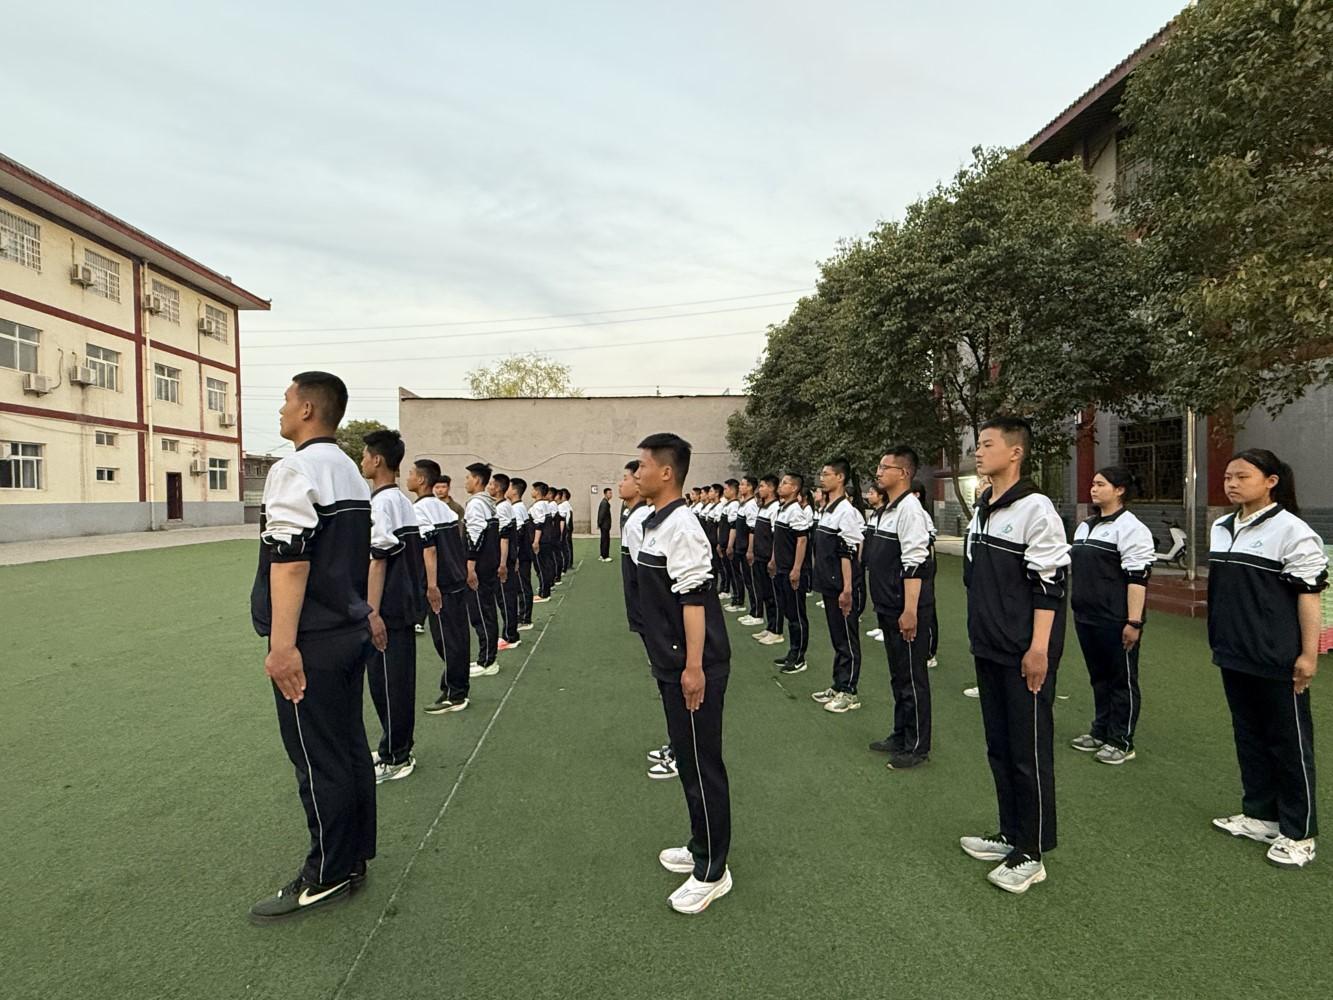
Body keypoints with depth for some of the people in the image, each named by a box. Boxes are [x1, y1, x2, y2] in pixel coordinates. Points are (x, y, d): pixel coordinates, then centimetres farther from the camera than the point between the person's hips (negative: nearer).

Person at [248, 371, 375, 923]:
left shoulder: (295, 470, -15)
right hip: (351, 630, 9)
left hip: (313, 642, -9)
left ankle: (327, 875, 15)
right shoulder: (351, 472, 13)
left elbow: (289, 561, -22)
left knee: (318, 760, 2)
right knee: (350, 747, 16)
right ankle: (354, 856, 28)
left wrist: (282, 645, -23)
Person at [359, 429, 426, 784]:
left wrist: (373, 613, -20)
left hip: (388, 611, -9)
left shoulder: (380, 503, -15)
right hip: (407, 604, 9)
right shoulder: (404, 501, 13)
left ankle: (393, 759, 10)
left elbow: (377, 561, -20)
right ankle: (399, 750, 26)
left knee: (385, 681, 0)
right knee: (400, 679, 15)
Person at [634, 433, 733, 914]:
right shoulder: (655, 522, 11)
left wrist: (694, 667, -24)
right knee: (687, 758, 20)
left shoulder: (680, 526, -19)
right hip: (672, 663, 10)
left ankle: (712, 871, 17)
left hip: (693, 668, -10)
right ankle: (700, 846, 37)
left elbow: (693, 598, -23)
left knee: (702, 765, 2)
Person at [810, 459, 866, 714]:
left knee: (847, 640, 2)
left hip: (842, 587, -9)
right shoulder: (827, 509, 12)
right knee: (837, 638, 16)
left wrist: (847, 589, -20)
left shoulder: (846, 511, -16)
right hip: (829, 584, 9)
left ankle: (849, 692, 11)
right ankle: (838, 686, 27)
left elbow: (849, 553, -19)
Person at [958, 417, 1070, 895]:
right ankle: (1011, 834, 32)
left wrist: (1039, 648, -19)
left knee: (1029, 752, 3)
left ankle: (1032, 854, 16)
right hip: (989, 649, 9)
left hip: (1025, 654, -8)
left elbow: (1049, 582, -17)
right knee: (999, 746, 17)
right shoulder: (981, 510, 11)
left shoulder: (1035, 508, -15)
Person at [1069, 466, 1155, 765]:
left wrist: (1134, 622, -21)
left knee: (1122, 679, 5)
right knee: (1099, 676, 18)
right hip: (1087, 617, 8)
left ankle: (1121, 741, 15)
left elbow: (1138, 578, -18)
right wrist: (1076, 607, 22)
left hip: (1116, 620, -8)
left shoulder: (1130, 527, -12)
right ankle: (1100, 731, 30)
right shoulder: (1086, 526, 15)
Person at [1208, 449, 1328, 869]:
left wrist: (1308, 653, -16)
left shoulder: (1291, 531, -12)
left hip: (1278, 659, -7)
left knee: (1289, 743, 5)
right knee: (1249, 736, 15)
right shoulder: (1220, 529, 9)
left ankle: (1298, 834, 16)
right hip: (1235, 656, 7)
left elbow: (1309, 593, -14)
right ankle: (1260, 814, 29)